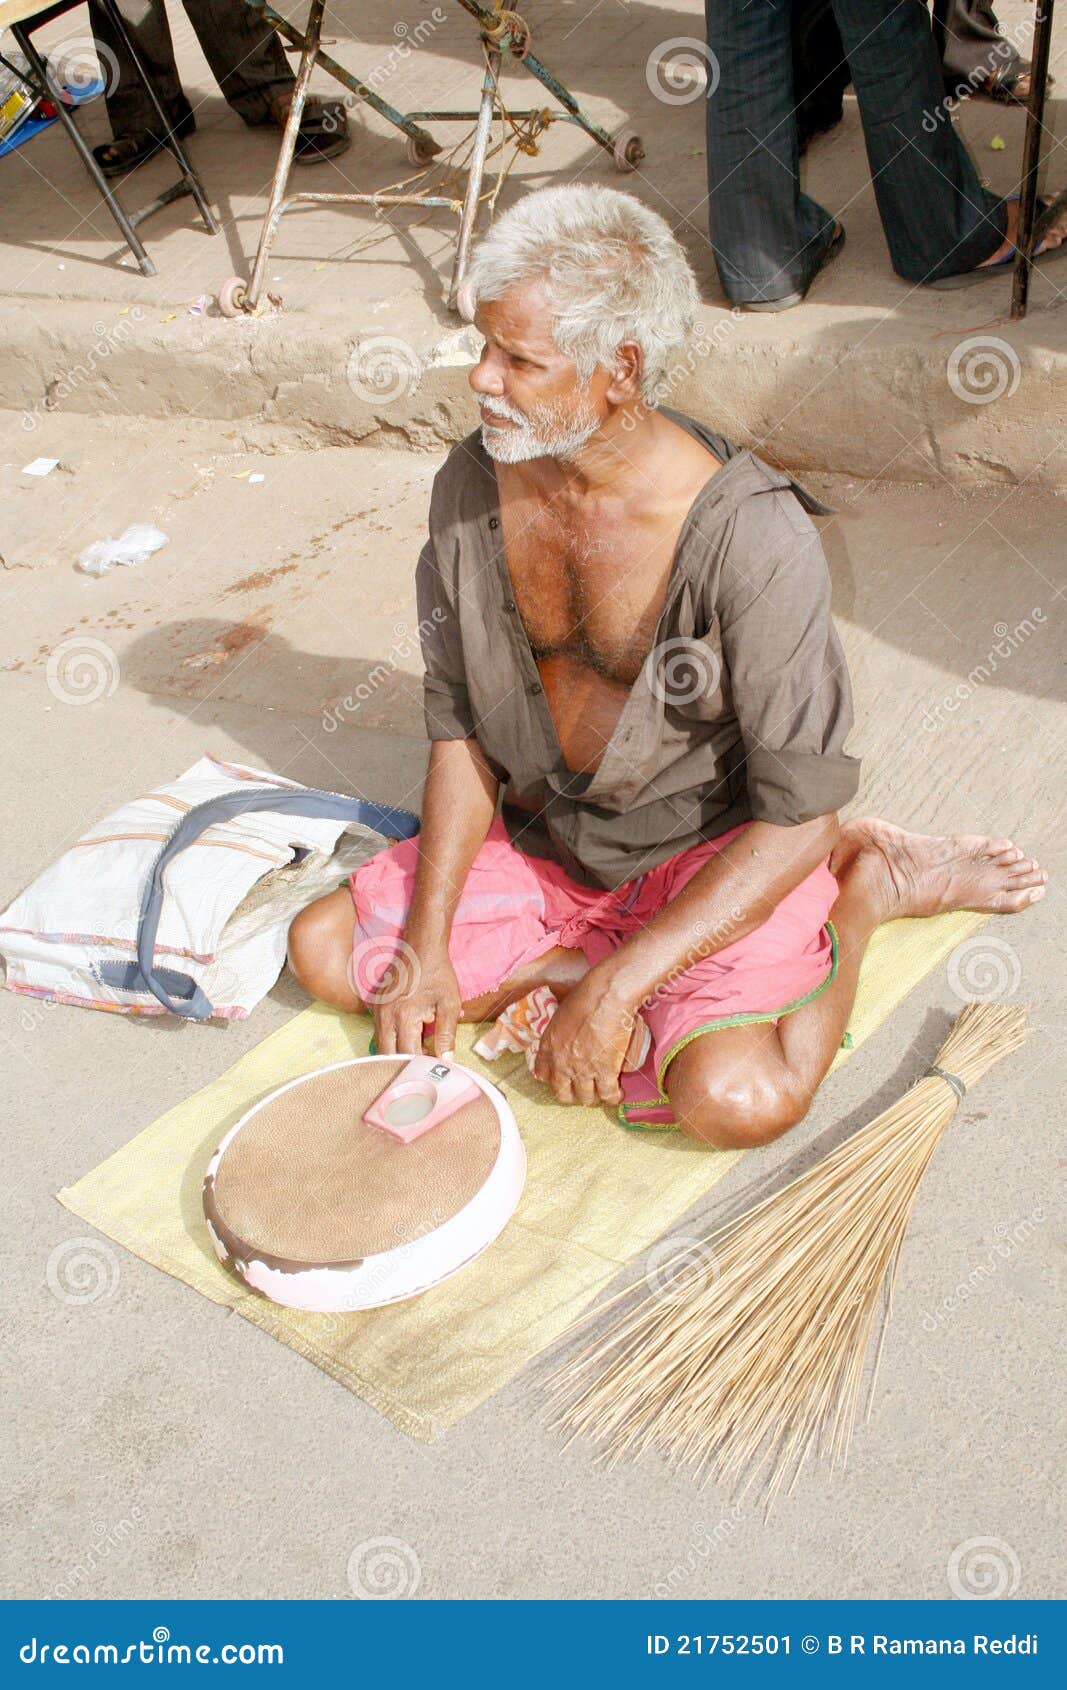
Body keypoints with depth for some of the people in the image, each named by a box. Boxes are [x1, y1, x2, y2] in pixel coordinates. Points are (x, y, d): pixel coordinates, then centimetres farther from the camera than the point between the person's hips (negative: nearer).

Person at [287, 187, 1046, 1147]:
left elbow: (797, 817, -24)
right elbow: (461, 726, 0)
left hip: (719, 845, -5)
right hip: (548, 842, 6)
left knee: (736, 1100, -28)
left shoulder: (754, 535, -27)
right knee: (324, 950, -3)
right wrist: (428, 941, -9)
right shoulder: (474, 486, -9)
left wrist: (613, 989, -27)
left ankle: (867, 885, 2)